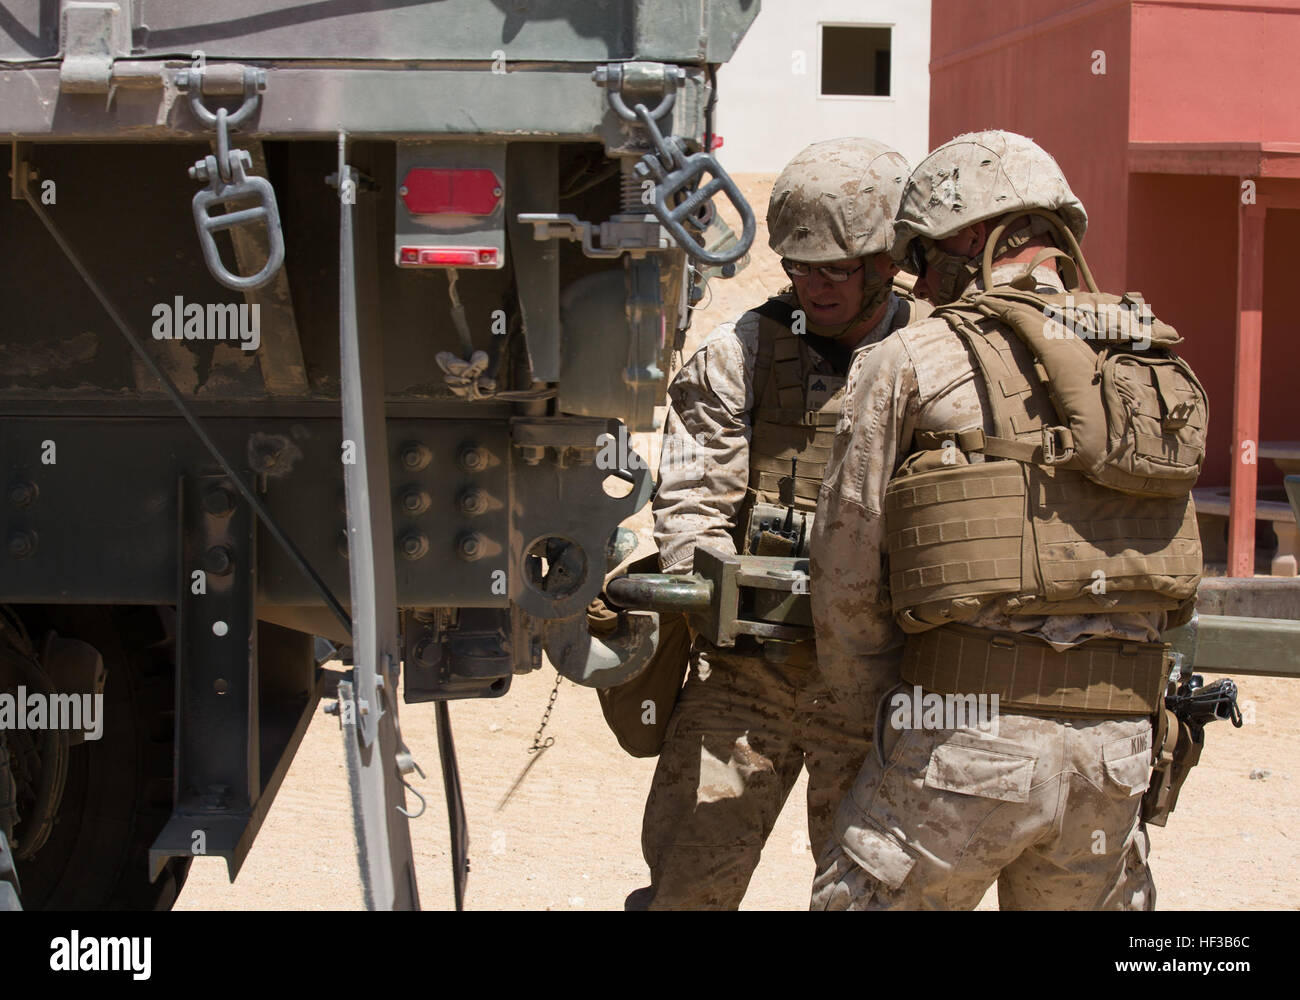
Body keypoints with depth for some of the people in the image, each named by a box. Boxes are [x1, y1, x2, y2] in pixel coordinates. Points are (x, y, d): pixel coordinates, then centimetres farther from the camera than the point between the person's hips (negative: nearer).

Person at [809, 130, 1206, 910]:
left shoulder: (910, 364, -3)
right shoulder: (1160, 370, 12)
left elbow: (848, 561, -1)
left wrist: (853, 674, 17)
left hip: (969, 736, -5)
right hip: (1119, 740, 5)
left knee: (861, 900, 8)